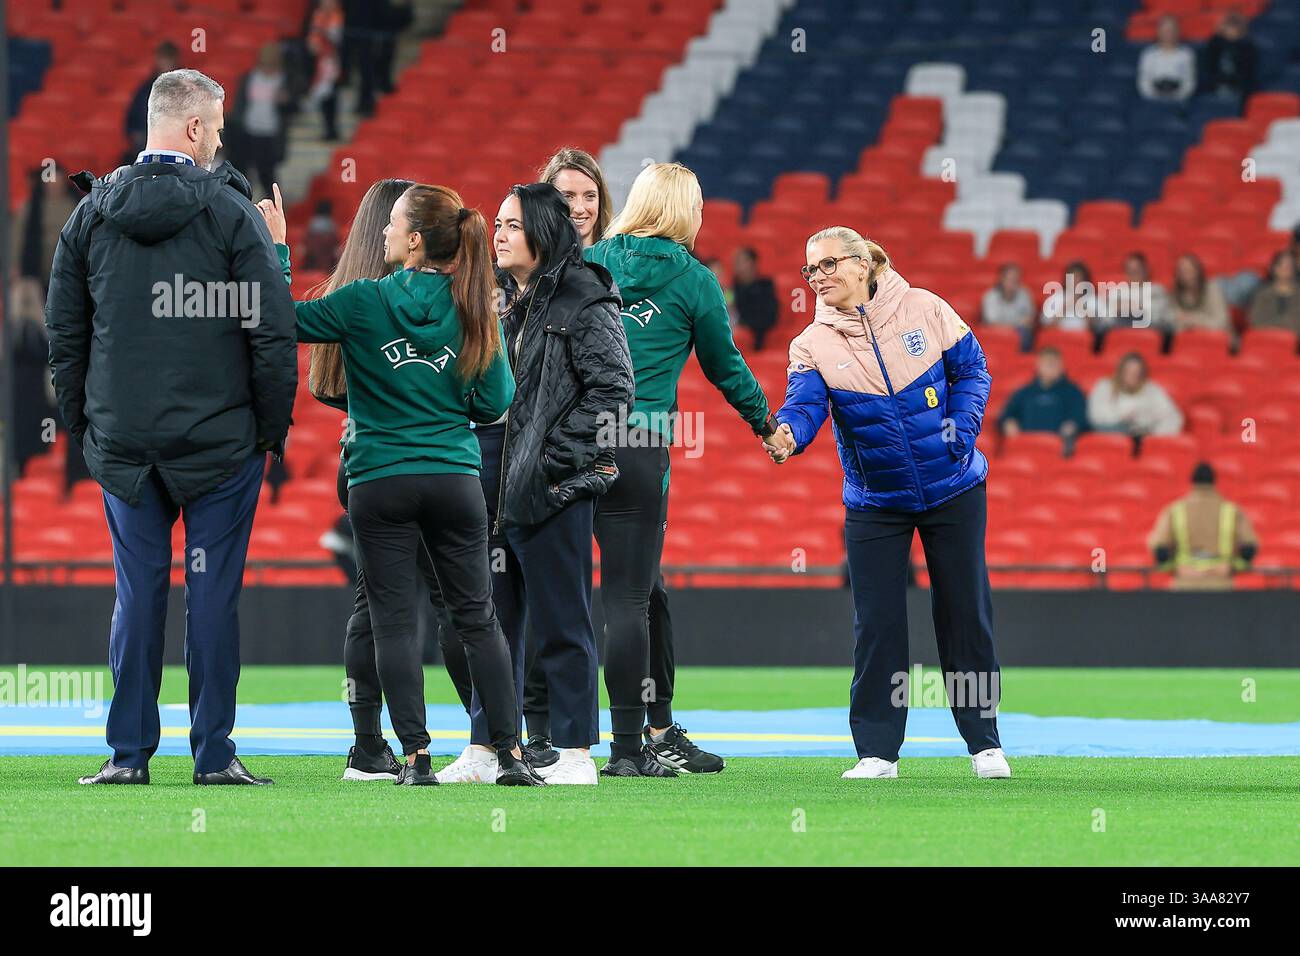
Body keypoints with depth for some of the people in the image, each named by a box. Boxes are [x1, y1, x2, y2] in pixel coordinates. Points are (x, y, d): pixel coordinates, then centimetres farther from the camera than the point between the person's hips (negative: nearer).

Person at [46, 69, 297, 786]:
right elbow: (272, 329, -8)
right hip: (220, 441, -3)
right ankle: (214, 754, 3)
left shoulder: (92, 212, 5)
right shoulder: (229, 211, -7)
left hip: (122, 442, 3)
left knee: (137, 593, 8)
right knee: (213, 591, 2)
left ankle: (129, 753, 6)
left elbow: (62, 330, 9)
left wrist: (81, 423, 16)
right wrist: (273, 426, 1)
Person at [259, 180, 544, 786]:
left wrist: (276, 248, 10)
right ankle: (509, 753, 3)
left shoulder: (363, 302, -8)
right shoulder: (472, 308, -1)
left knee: (394, 621, 2)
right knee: (477, 617, 8)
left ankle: (416, 756, -4)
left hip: (381, 481, -2)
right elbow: (496, 400, 2)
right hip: (455, 478, 2)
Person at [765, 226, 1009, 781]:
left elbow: (971, 370, 1)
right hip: (874, 502, 1)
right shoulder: (814, 344, -8)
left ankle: (984, 740, 17)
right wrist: (786, 435, -45)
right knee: (877, 624, -2)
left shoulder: (925, 310, -7)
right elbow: (804, 406, -22)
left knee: (964, 612, 5)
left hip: (954, 489, -1)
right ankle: (878, 750, 5)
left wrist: (961, 431, -14)